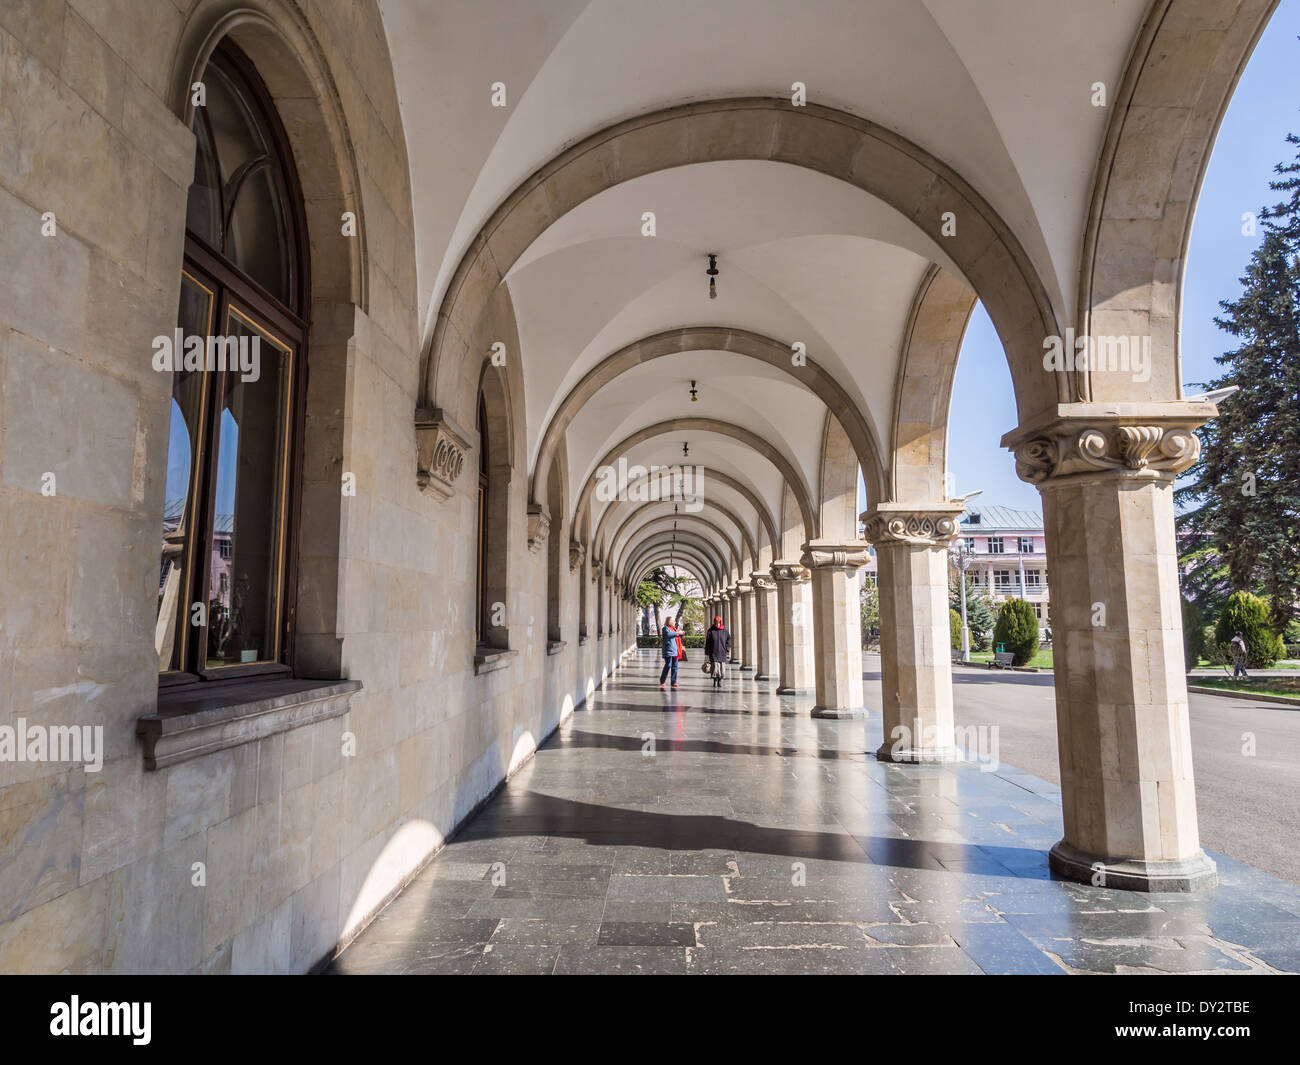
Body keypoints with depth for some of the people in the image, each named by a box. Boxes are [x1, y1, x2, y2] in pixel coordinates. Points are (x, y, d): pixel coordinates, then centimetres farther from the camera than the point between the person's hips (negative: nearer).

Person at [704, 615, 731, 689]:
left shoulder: (725, 631, 3)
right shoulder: (710, 631, 0)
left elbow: (728, 641, 9)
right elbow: (707, 643, 2)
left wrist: (727, 651, 1)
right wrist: (707, 653, 0)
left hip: (722, 653, 2)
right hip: (713, 653, -2)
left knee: (722, 667, 1)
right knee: (714, 667, -8)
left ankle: (720, 681, 12)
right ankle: (715, 682, 2)